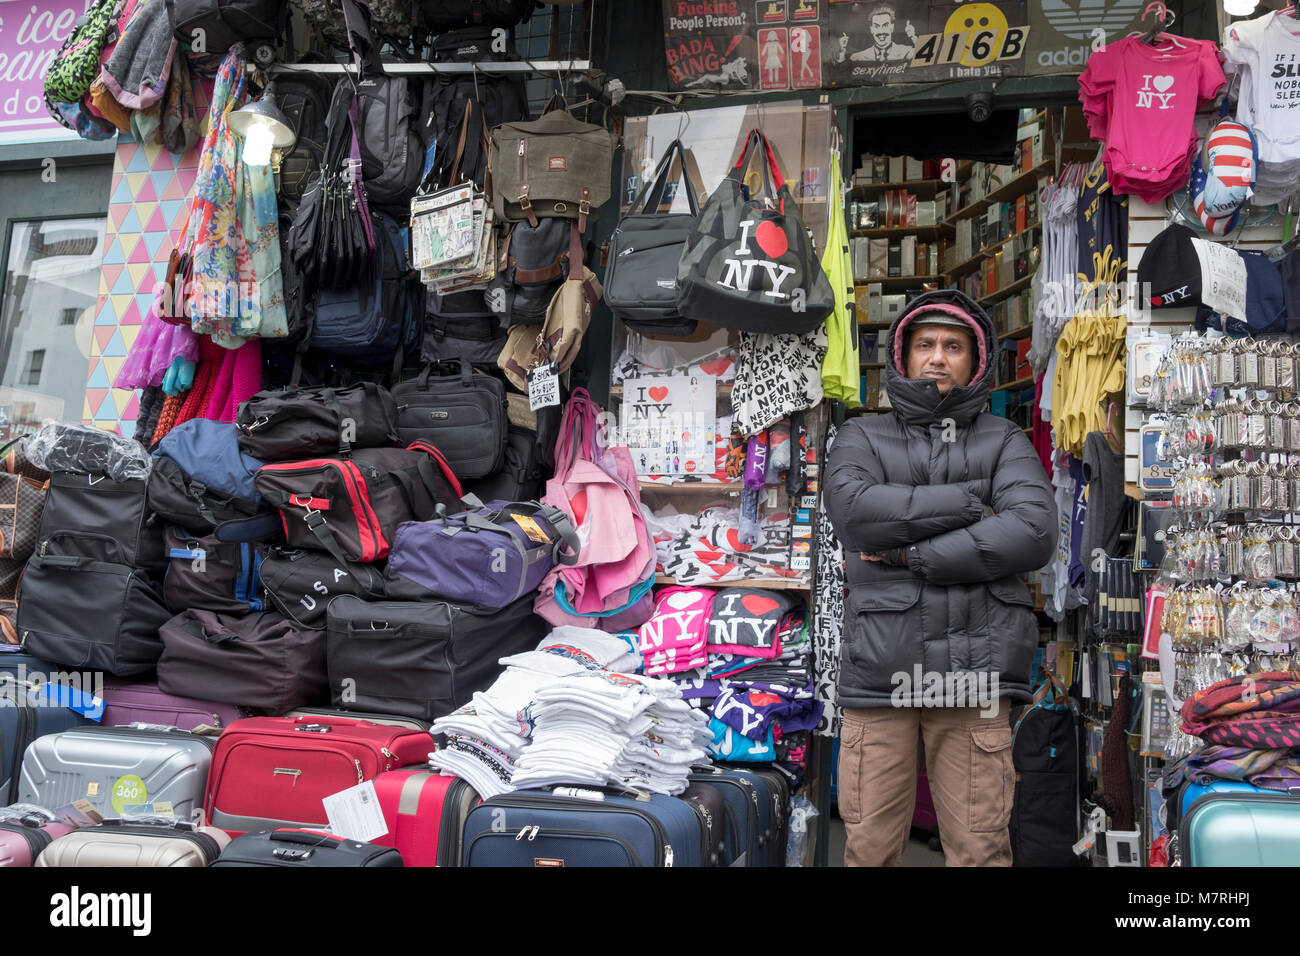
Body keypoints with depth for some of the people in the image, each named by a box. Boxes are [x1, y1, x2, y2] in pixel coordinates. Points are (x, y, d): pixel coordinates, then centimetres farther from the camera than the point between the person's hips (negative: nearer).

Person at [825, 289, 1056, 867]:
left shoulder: (1004, 443, 14)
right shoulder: (863, 438, 14)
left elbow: (1034, 534, -6)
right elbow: (853, 508, -9)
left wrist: (913, 555, -9)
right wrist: (970, 502, -7)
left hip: (974, 672, 0)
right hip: (879, 667, 0)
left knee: (980, 848, 2)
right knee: (869, 847, 3)